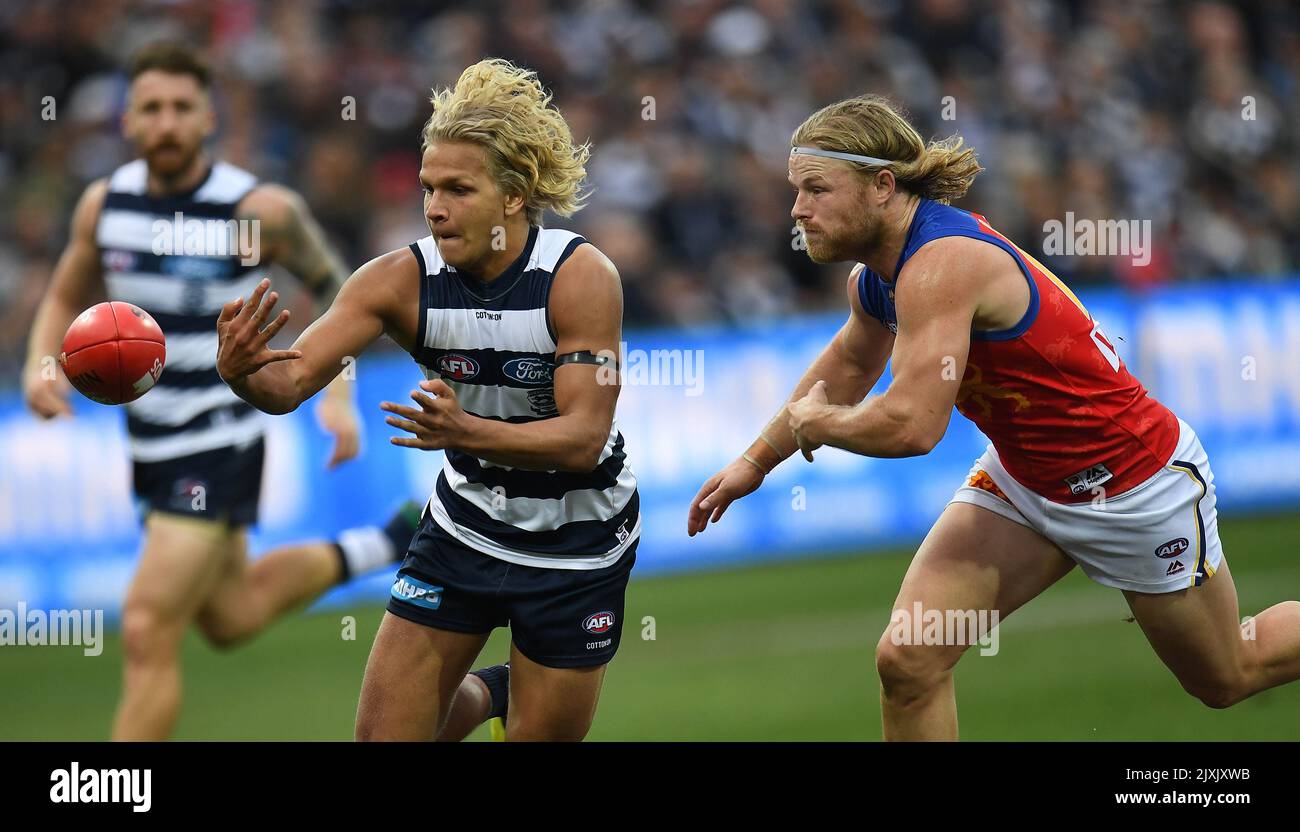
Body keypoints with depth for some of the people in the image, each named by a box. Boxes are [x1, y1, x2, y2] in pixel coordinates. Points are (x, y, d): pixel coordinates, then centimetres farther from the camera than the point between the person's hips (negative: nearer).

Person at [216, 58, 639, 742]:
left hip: (577, 548, -3)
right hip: (463, 526, 3)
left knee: (544, 735, 4)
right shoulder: (401, 279, -15)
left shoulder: (581, 277, -22)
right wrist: (241, 372, -46)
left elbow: (584, 438, -28)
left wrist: (465, 431, -44)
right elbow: (291, 380, -23)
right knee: (382, 732, 1)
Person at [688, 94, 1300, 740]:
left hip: (1134, 486, -8)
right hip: (1021, 477, 8)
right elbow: (851, 362, 19)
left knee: (1227, 677, 15)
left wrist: (815, 422, -20)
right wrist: (757, 460, 26)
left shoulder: (941, 264, -34)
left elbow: (911, 425, -40)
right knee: (907, 663, -10)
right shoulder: (874, 277, -5)